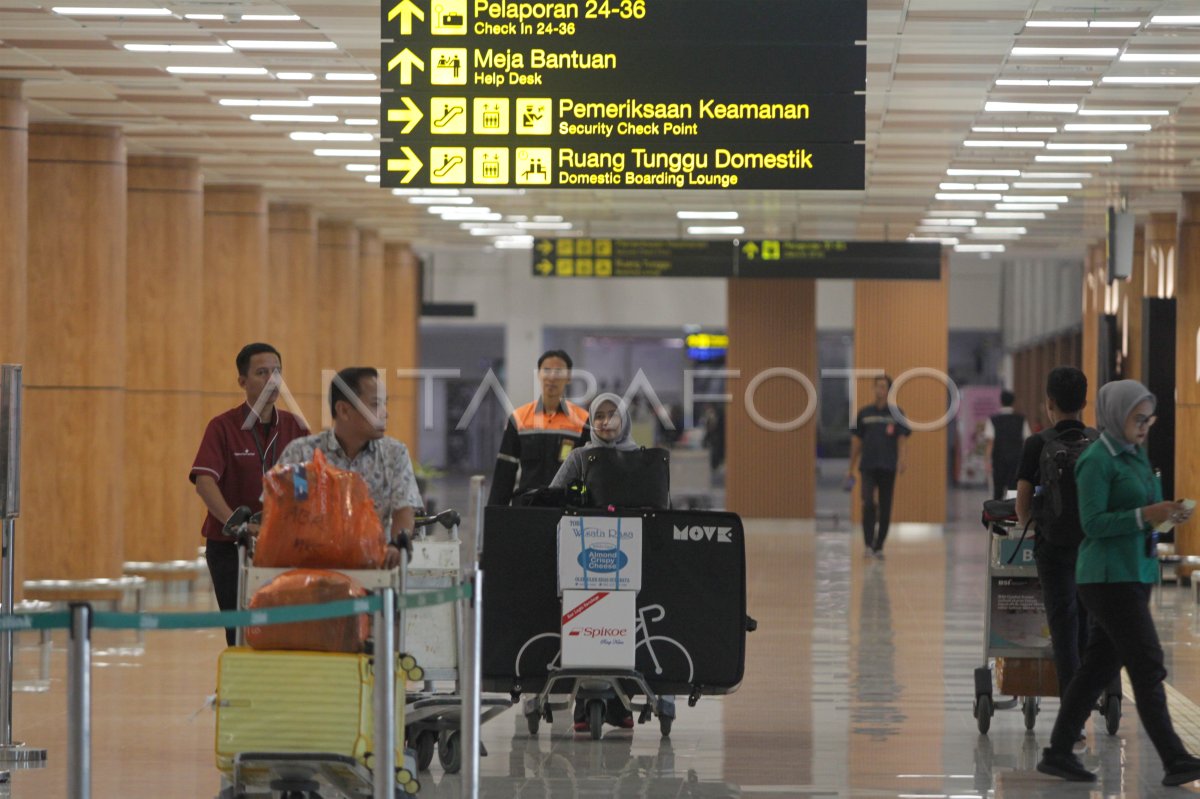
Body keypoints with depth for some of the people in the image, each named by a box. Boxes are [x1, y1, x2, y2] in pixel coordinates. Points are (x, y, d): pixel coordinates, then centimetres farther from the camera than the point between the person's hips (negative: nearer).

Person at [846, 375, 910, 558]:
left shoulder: (897, 413, 4)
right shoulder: (864, 413, 8)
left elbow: (901, 440, -1)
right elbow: (856, 441, 11)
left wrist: (901, 460, -18)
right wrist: (851, 468, 10)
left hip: (888, 467, 0)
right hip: (868, 466, 0)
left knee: (885, 509, 3)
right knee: (868, 503, -16)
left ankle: (878, 547, 13)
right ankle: (868, 544, -13)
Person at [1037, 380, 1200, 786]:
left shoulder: (1136, 456, 14)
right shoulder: (1097, 460, -12)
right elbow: (1093, 523, -18)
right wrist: (1145, 515, -26)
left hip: (1136, 574, 9)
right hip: (1108, 578, -9)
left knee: (1099, 667, 11)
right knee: (1148, 668, -10)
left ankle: (1058, 753, 18)